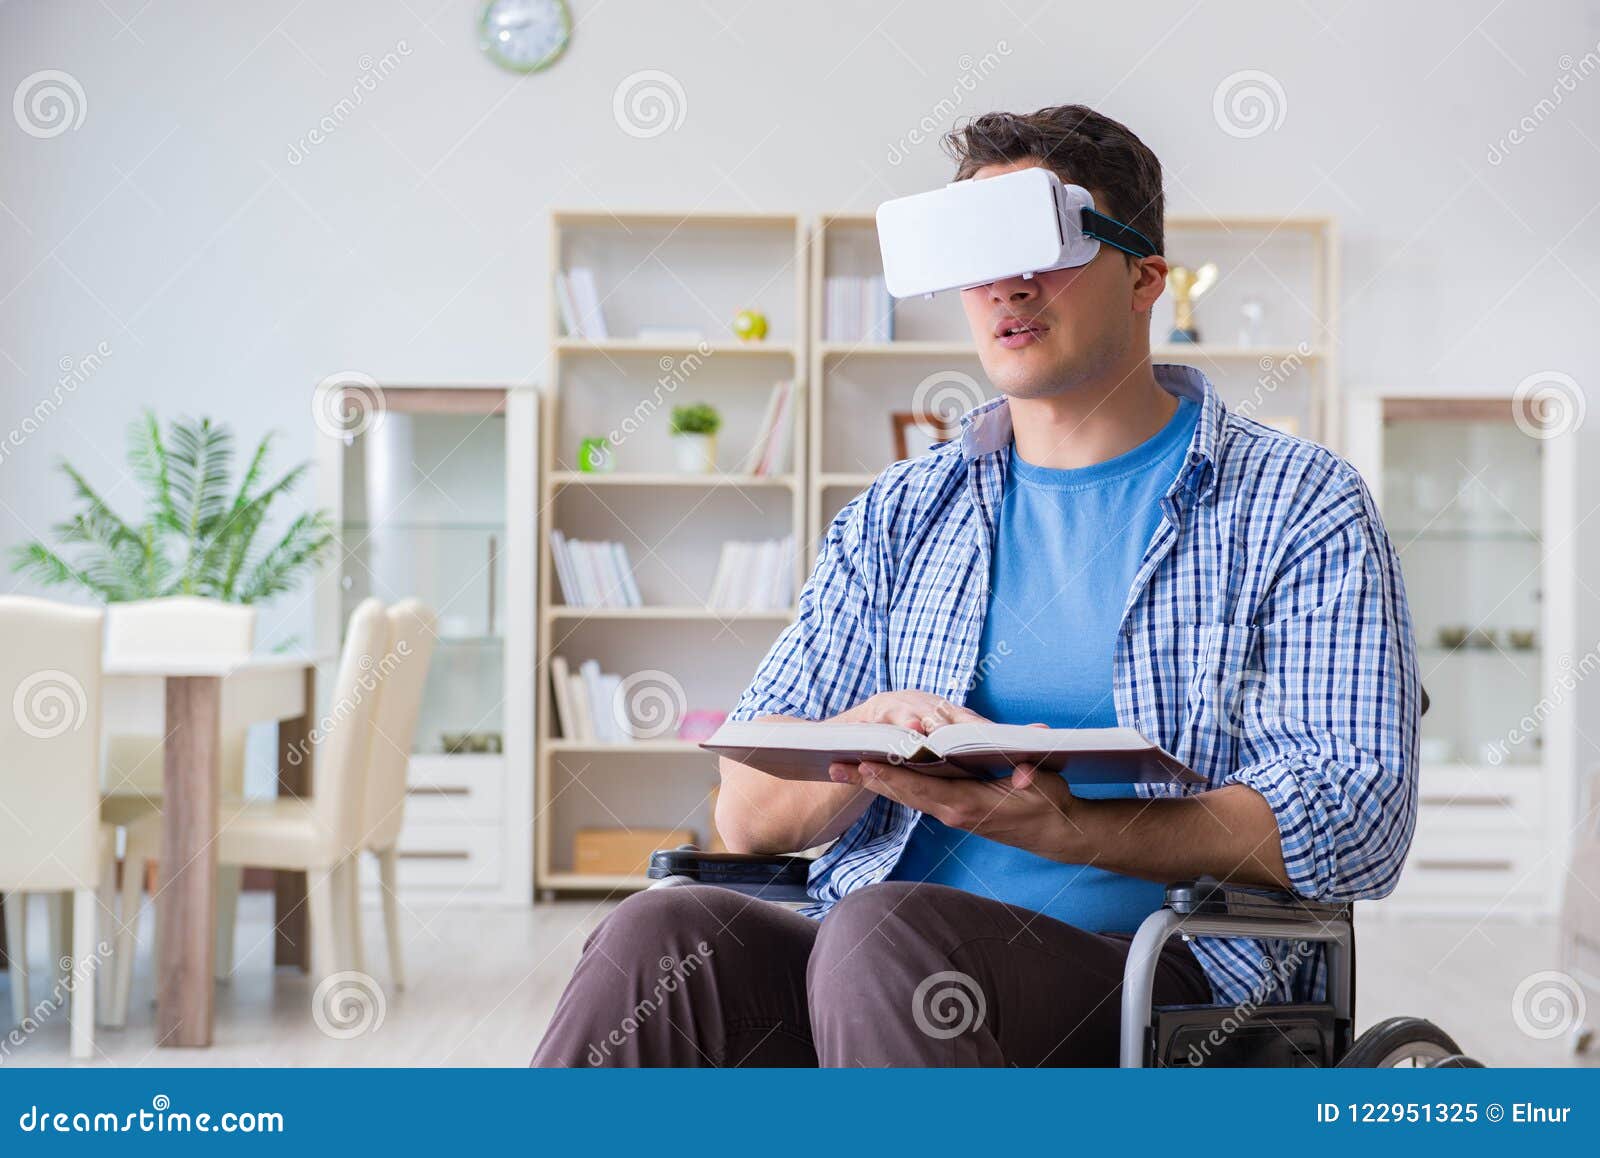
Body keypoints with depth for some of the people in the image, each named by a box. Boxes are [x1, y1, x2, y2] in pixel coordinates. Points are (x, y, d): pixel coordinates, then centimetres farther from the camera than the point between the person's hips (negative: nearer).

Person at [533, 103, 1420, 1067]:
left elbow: (1360, 826, -7)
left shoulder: (1301, 508, 6)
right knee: (662, 935, -28)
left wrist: (1064, 828, -20)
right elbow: (747, 814, 13)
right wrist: (865, 736, -11)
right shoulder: (899, 516, 19)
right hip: (876, 976, 4)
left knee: (884, 932, -36)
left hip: (1161, 974, -4)